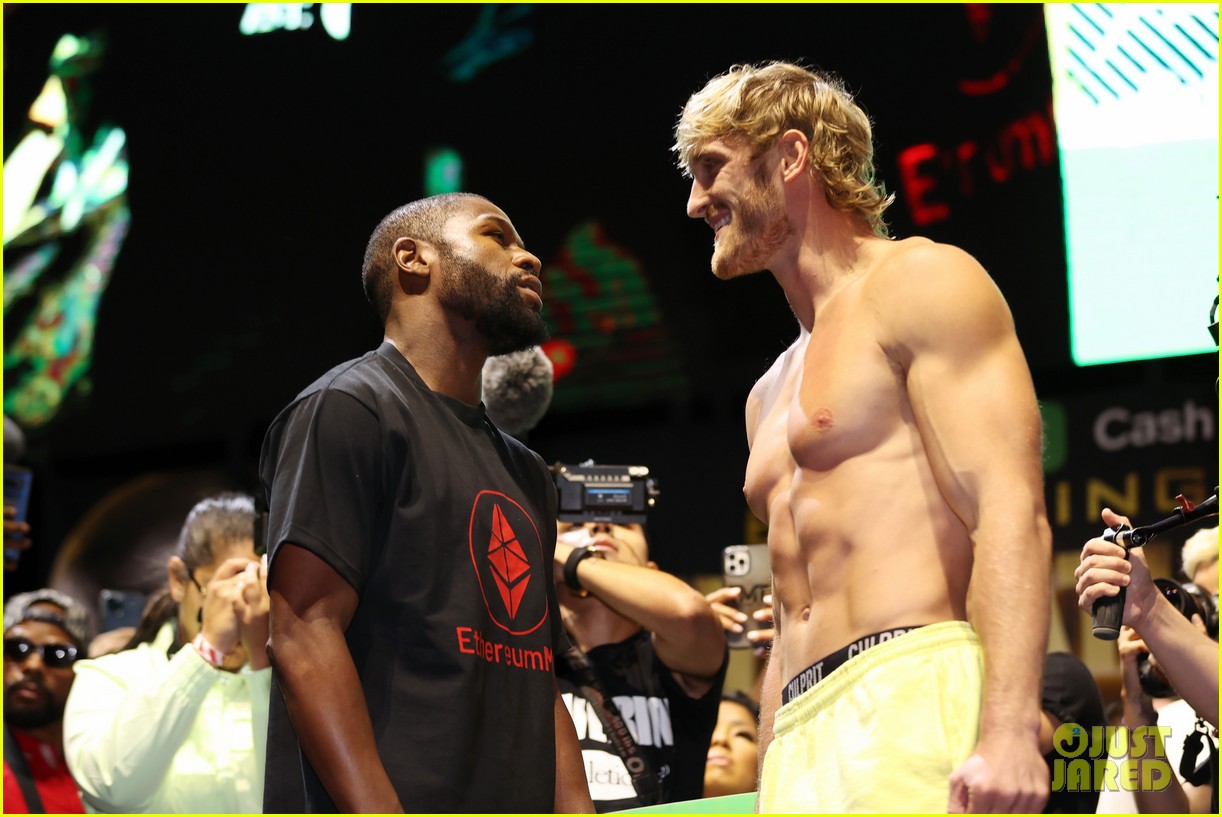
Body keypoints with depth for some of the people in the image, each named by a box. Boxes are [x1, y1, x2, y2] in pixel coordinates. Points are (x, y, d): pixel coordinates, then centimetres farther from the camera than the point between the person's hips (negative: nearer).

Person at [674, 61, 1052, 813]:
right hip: (804, 747, 8)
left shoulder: (919, 284, 3)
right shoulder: (771, 395, 29)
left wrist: (1009, 730, -23)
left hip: (920, 695, -8)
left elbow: (1012, 510, -10)